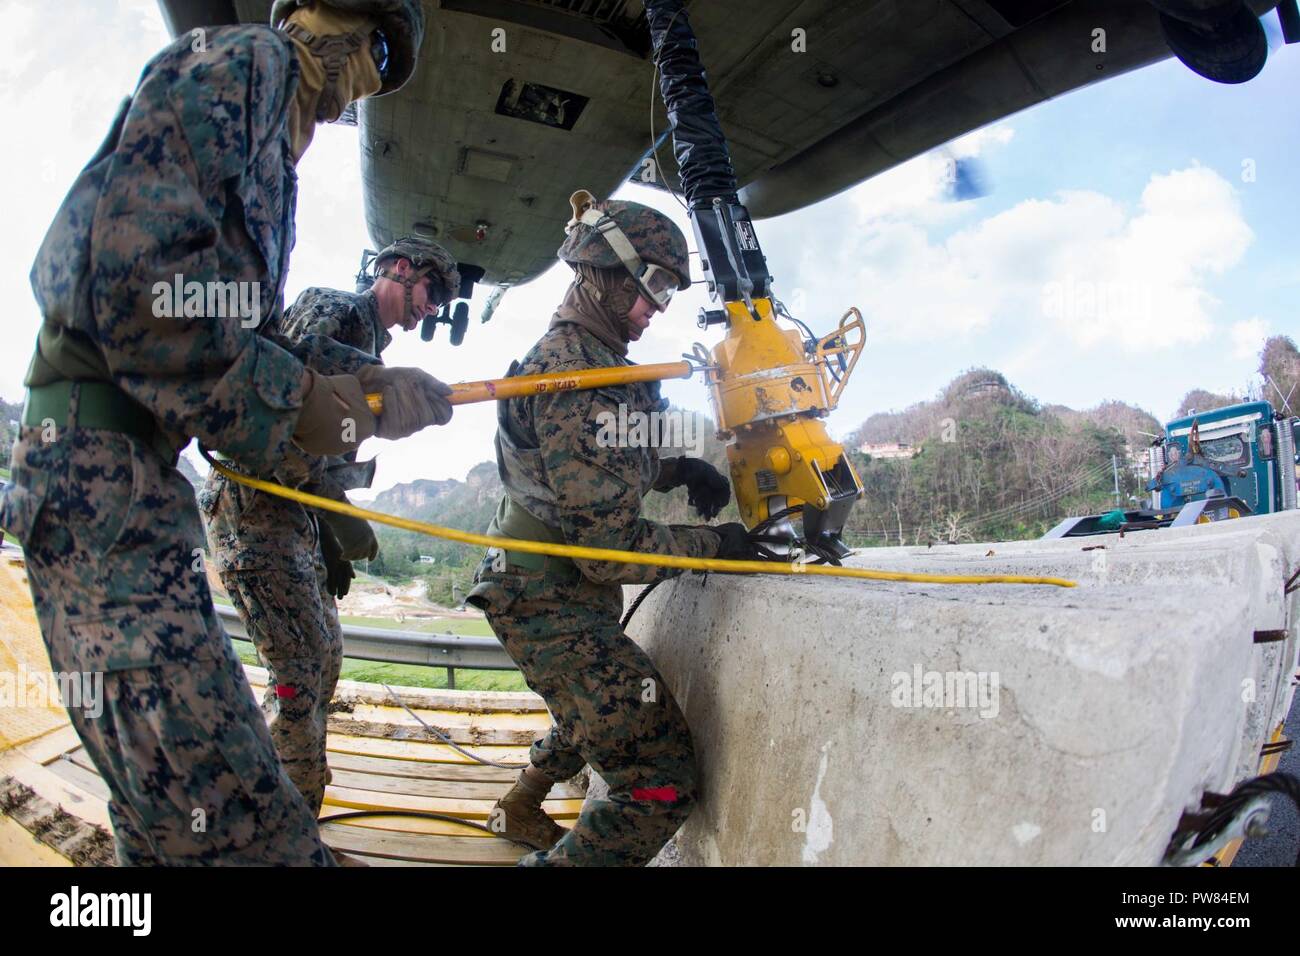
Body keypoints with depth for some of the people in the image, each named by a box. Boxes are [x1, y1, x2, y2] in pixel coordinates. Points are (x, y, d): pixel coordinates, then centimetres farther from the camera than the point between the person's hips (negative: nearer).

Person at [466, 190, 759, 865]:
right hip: (553, 605, -11)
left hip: (557, 590, 11)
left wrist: (679, 469, 3)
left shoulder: (588, 356, 11)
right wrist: (716, 544, -12)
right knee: (662, 782, -10)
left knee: (596, 710, 34)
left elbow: (616, 462, 22)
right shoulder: (576, 378, -23)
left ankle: (521, 810, 56)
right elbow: (611, 546, -24)